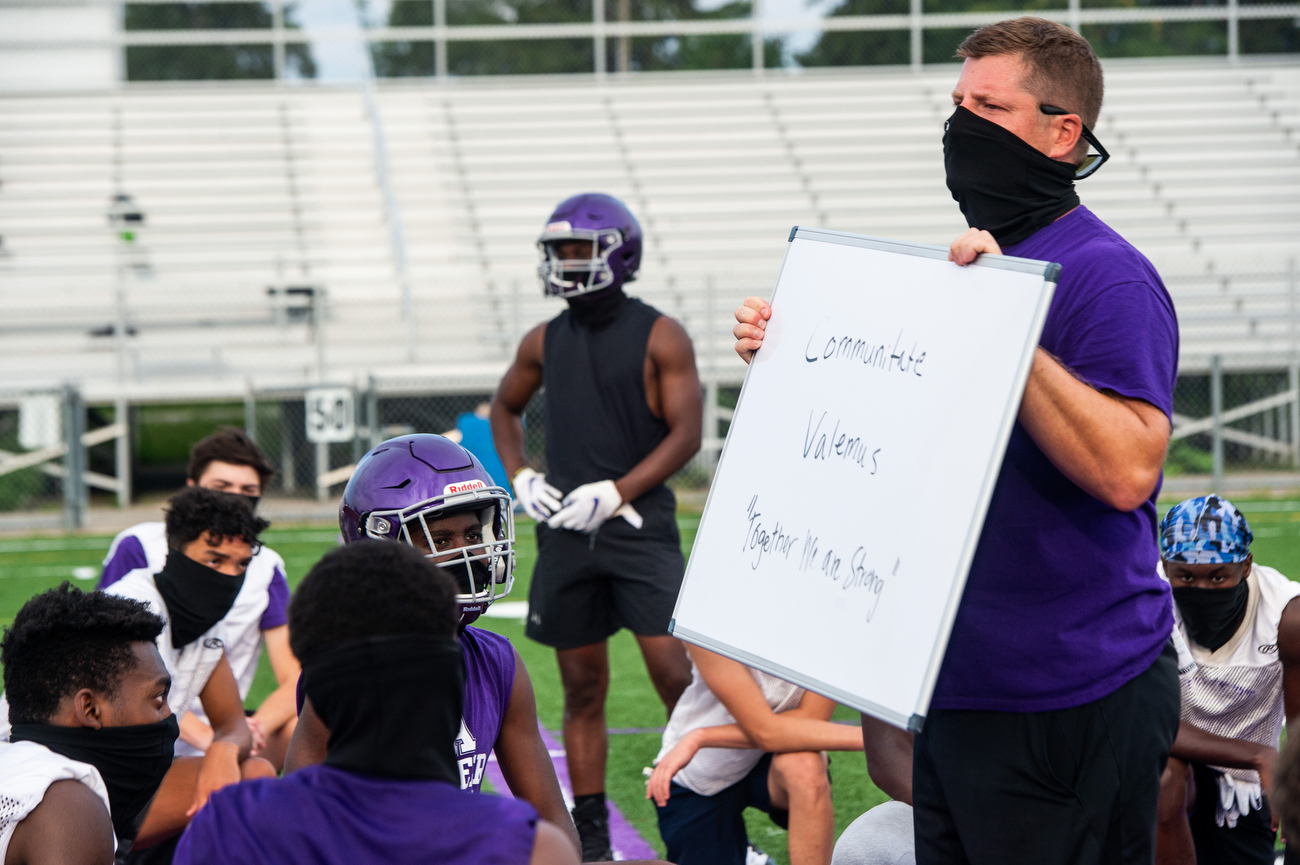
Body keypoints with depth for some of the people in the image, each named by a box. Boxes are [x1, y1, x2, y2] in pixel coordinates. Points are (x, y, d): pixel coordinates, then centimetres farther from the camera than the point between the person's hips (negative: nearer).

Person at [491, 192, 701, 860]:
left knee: (675, 678, -12)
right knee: (583, 690, 8)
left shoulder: (660, 337, -3)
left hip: (638, 525, -4)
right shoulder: (545, 342, 11)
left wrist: (612, 493, -15)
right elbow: (504, 407, 27)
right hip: (565, 531, 4)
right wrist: (520, 478, 10)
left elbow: (686, 434, -7)